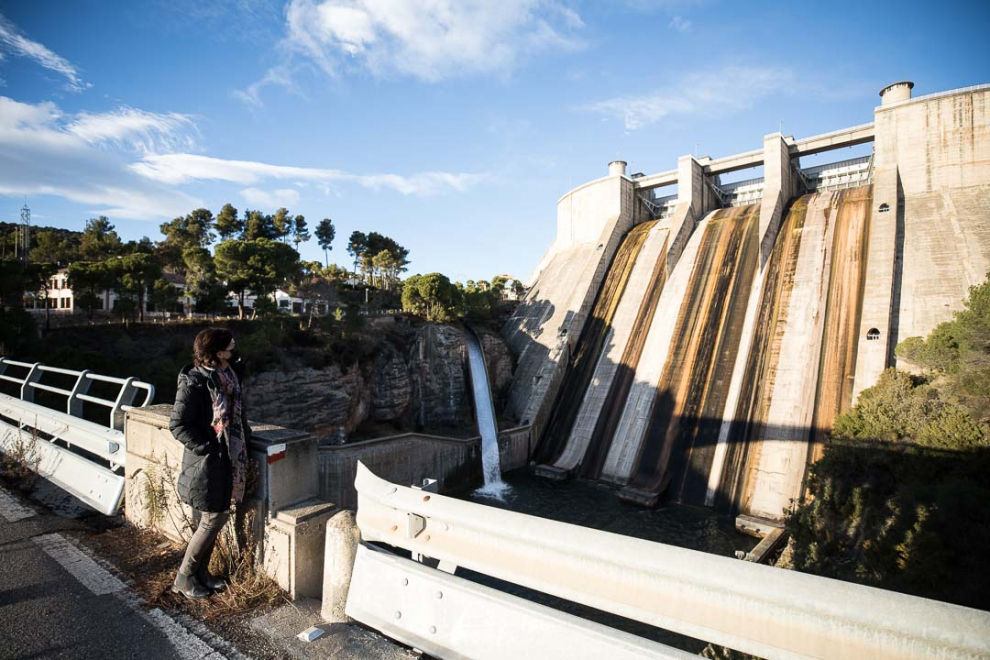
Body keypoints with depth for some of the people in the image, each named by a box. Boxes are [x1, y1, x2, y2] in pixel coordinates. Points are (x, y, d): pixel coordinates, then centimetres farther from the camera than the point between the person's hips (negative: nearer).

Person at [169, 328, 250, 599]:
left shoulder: (229, 375, 4)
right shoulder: (194, 383, -19)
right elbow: (177, 424, -16)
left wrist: (244, 436, 9)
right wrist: (206, 447, -17)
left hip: (228, 460, 7)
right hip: (207, 462, -7)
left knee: (218, 516, 16)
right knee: (213, 519, 2)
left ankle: (201, 572, 33)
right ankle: (184, 578, 22)